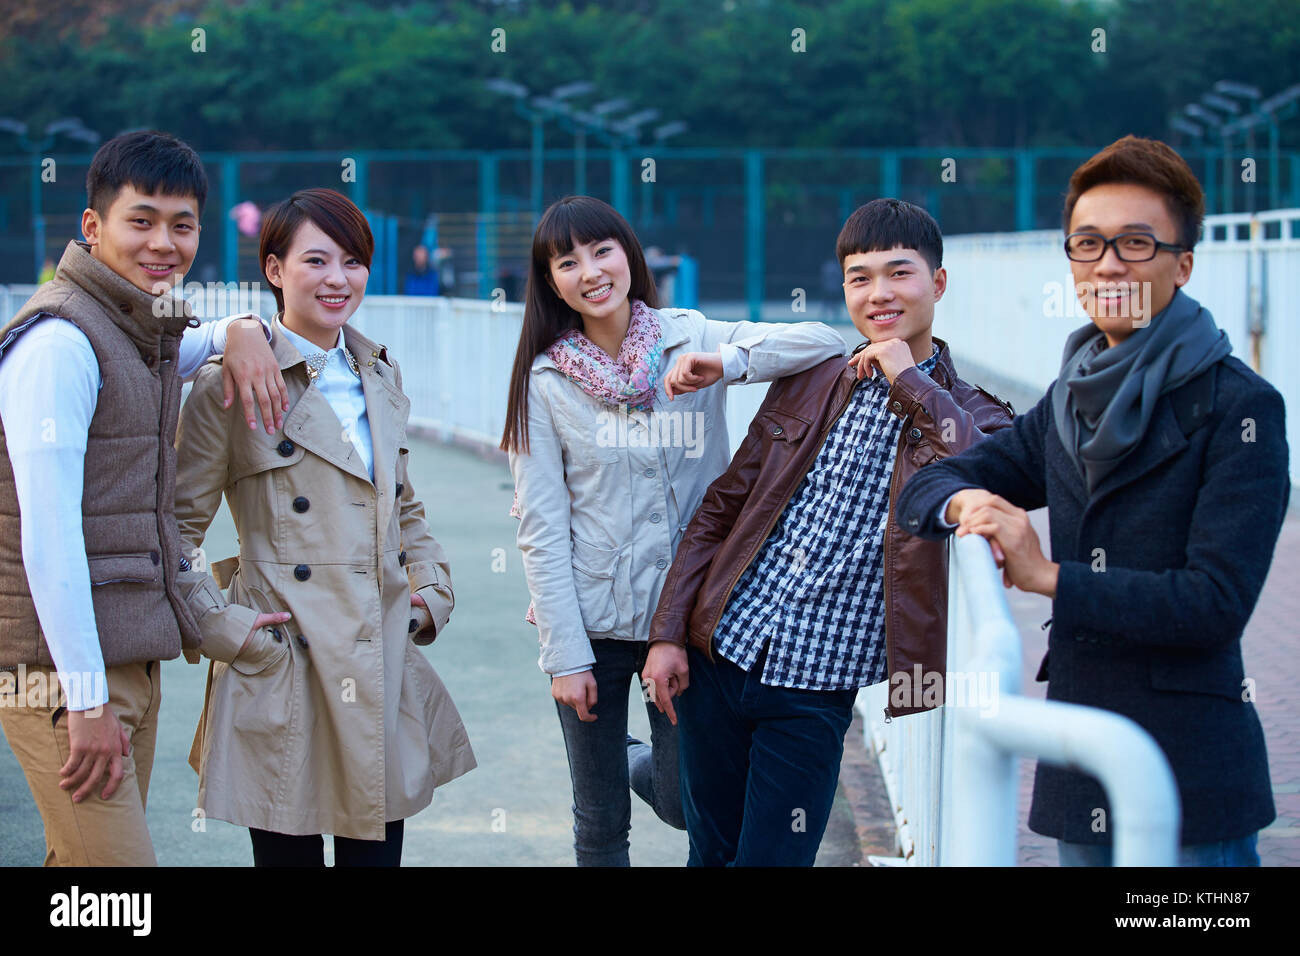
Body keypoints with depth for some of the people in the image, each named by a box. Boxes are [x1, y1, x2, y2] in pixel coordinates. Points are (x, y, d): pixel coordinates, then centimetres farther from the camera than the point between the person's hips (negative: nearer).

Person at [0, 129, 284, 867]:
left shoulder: (147, 330, 12)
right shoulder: (60, 341, -15)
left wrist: (238, 332, 12)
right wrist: (87, 700, -20)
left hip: (132, 658, 9)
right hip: (64, 668, -9)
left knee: (86, 859, 12)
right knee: (114, 861, -11)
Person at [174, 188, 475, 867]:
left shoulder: (380, 379, 13)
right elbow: (176, 527, -3)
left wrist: (432, 589, 11)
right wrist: (220, 628, -11)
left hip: (383, 672, 5)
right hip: (284, 674, -5)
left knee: (377, 853, 8)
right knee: (290, 854, 2)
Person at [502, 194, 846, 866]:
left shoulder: (691, 341, -2)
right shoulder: (545, 380, -3)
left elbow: (826, 344, -13)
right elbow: (541, 529, -5)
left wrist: (726, 362, -28)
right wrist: (564, 654, -10)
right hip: (592, 624, -1)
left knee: (686, 804, 8)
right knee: (601, 826, 8)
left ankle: (641, 763, 38)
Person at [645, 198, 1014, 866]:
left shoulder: (964, 416, 1)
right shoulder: (807, 386, 8)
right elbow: (720, 509, 11)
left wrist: (910, 382, -14)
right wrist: (669, 633, 3)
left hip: (815, 695, -3)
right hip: (716, 660, 3)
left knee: (770, 860, 0)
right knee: (710, 854, 12)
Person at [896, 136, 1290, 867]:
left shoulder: (1239, 407, -8)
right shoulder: (1068, 404, 12)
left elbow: (1217, 602, -16)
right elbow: (926, 487, 14)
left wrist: (1049, 576, -15)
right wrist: (965, 503, -10)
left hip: (1193, 771, -6)